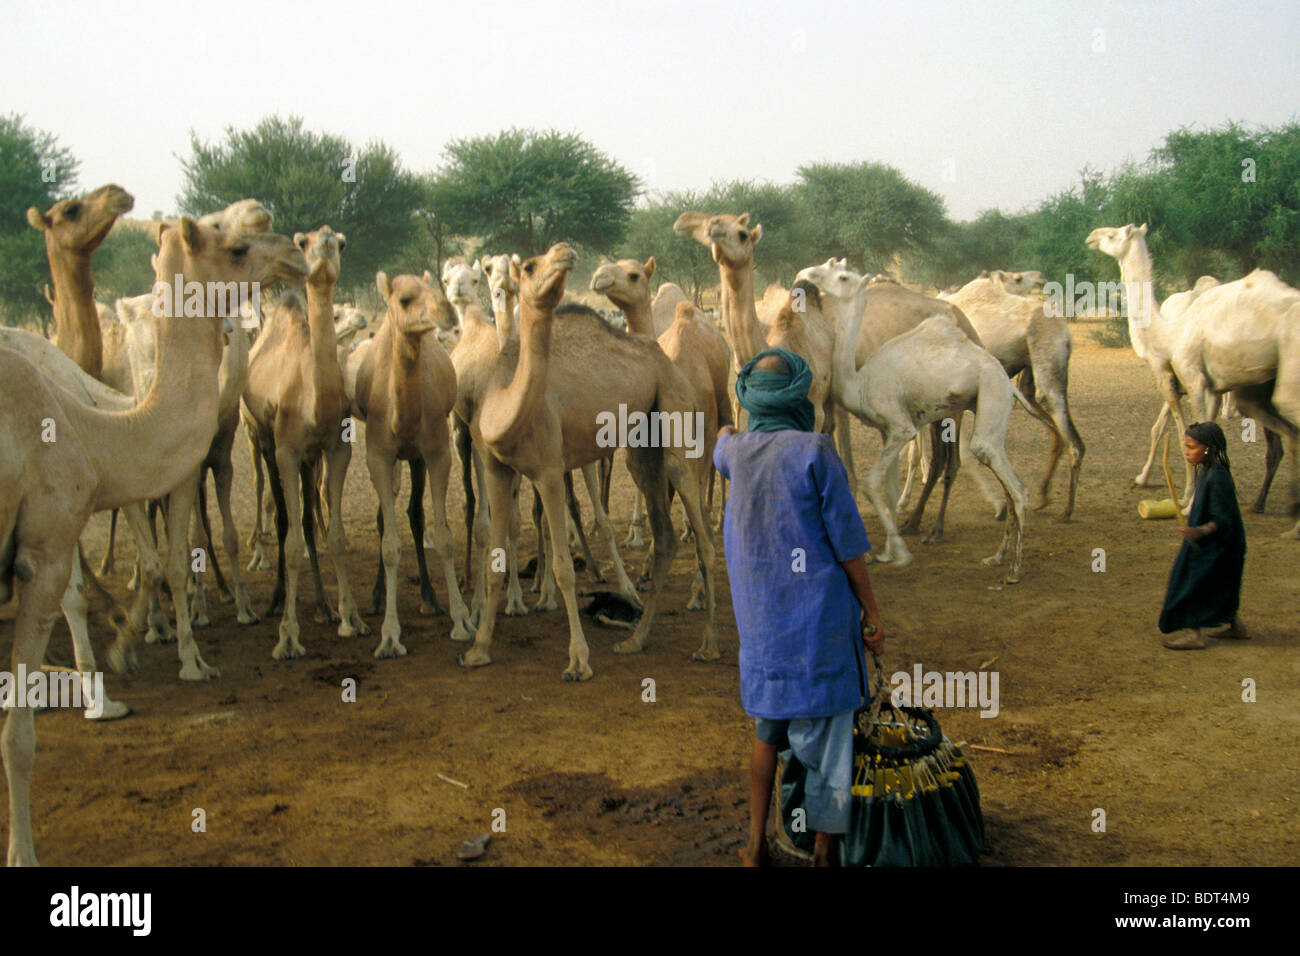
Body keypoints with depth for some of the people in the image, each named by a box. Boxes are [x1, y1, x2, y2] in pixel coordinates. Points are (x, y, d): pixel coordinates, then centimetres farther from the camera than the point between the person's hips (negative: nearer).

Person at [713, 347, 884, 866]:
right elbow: (847, 540, -12)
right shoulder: (815, 451, -15)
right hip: (819, 614, -5)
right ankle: (824, 852, 15)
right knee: (825, 734, 7)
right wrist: (872, 612, -3)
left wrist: (727, 430, 53)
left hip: (760, 617, 5)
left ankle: (757, 846, 25)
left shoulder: (735, 451, 1)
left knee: (768, 730, 19)